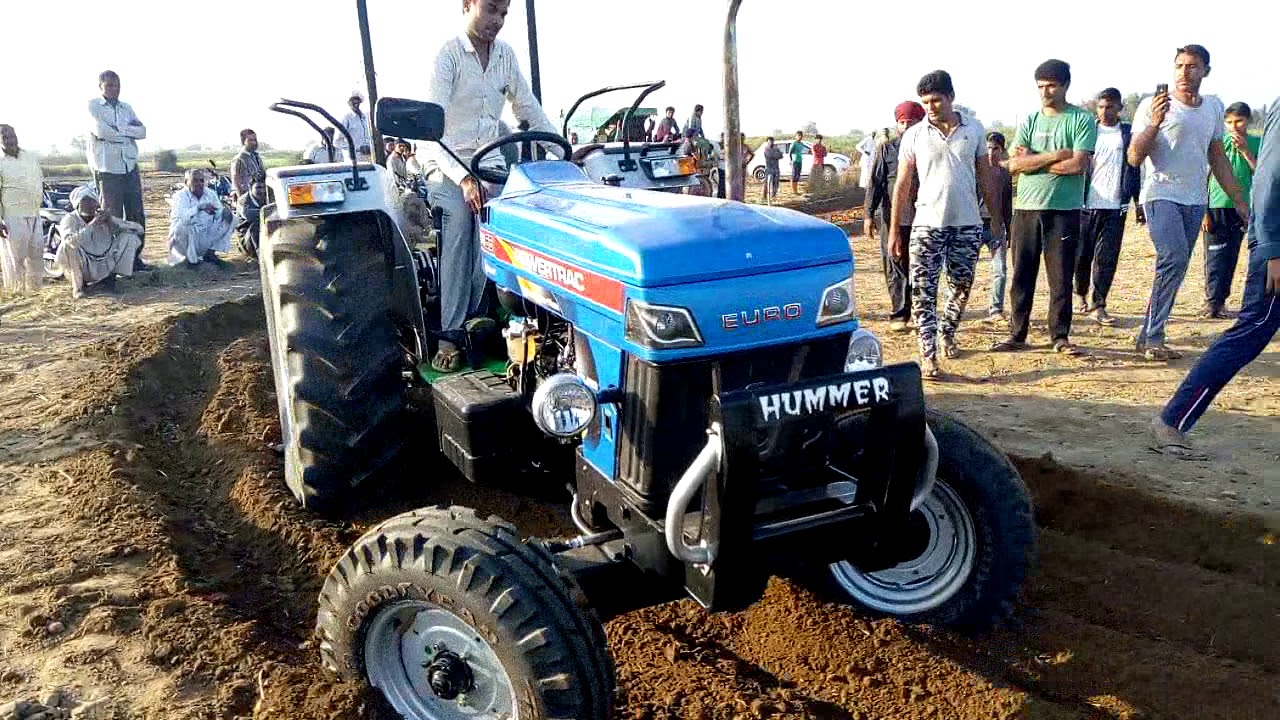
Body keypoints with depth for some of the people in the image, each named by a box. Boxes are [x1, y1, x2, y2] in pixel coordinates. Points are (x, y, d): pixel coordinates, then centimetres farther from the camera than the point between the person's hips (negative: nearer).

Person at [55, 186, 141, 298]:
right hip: (82, 269, -3)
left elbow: (139, 228, -9)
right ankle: (77, 286, -13)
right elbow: (70, 241, -36)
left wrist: (112, 222, -23)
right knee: (68, 245, -32)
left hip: (104, 267, 3)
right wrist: (92, 225, -37)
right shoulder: (70, 219, -12)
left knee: (130, 236, -9)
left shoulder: (103, 217, -2)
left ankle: (109, 278, 0)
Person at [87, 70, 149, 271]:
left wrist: (119, 129, -9)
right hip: (107, 168, -5)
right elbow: (101, 131, -14)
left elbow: (142, 131, 4)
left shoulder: (127, 107, 17)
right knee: (112, 216, -2)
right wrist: (129, 133, -4)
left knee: (137, 214, 4)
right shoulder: (94, 106, 1)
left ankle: (135, 255, 14)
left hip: (130, 166, 5)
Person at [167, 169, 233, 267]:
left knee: (228, 217, -7)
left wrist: (226, 212, -26)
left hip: (207, 239, 5)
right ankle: (190, 258, -12)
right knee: (183, 224, -35)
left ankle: (210, 253, -3)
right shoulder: (180, 196, -11)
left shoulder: (211, 194, 4)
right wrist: (199, 207, -41)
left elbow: (220, 213, -2)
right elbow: (179, 217, -29)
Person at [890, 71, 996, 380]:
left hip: (968, 224, 2)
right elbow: (902, 184, 2)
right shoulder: (914, 135, 1)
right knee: (923, 291, -7)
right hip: (927, 224, -2)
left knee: (961, 286, 11)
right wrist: (894, 229, -1)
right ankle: (928, 355, -5)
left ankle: (948, 334, 35)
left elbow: (984, 176, 12)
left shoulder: (974, 129, 6)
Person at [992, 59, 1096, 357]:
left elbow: (1078, 165, -13)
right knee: (1021, 276, 7)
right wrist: (1055, 156, -11)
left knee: (1061, 277, 1)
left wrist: (1033, 161, -7)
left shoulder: (1082, 120, -1)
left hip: (1064, 211, -3)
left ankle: (1060, 337, 11)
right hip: (1026, 209, 3)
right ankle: (1017, 334, 15)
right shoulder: (1029, 121, 10)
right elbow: (1015, 164, -2)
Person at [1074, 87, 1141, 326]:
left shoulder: (1128, 134, 8)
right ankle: (1080, 293, 30)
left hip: (1115, 206, 0)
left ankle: (1098, 305, -1)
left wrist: (1138, 200, 3)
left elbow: (1135, 167, 8)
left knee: (1107, 258, -4)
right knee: (1082, 253, 7)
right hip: (1087, 204, 0)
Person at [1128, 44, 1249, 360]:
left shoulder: (1214, 107, 12)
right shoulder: (1153, 106, -5)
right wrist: (1154, 123, -24)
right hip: (1161, 196, -6)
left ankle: (1146, 337, 12)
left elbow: (1218, 158, 20)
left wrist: (1239, 201, 18)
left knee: (1174, 269, 5)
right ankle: (1153, 338, -15)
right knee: (1174, 258, -22)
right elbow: (1134, 158, -10)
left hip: (1195, 201, 6)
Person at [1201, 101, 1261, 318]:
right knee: (1215, 257, -4)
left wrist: (1244, 150, -11)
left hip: (1242, 209, 2)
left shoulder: (1257, 143, 5)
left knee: (1231, 256, 6)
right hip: (1216, 208, -2)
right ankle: (1212, 300, -1)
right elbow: (1204, 177, 2)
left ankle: (1220, 300, 13)